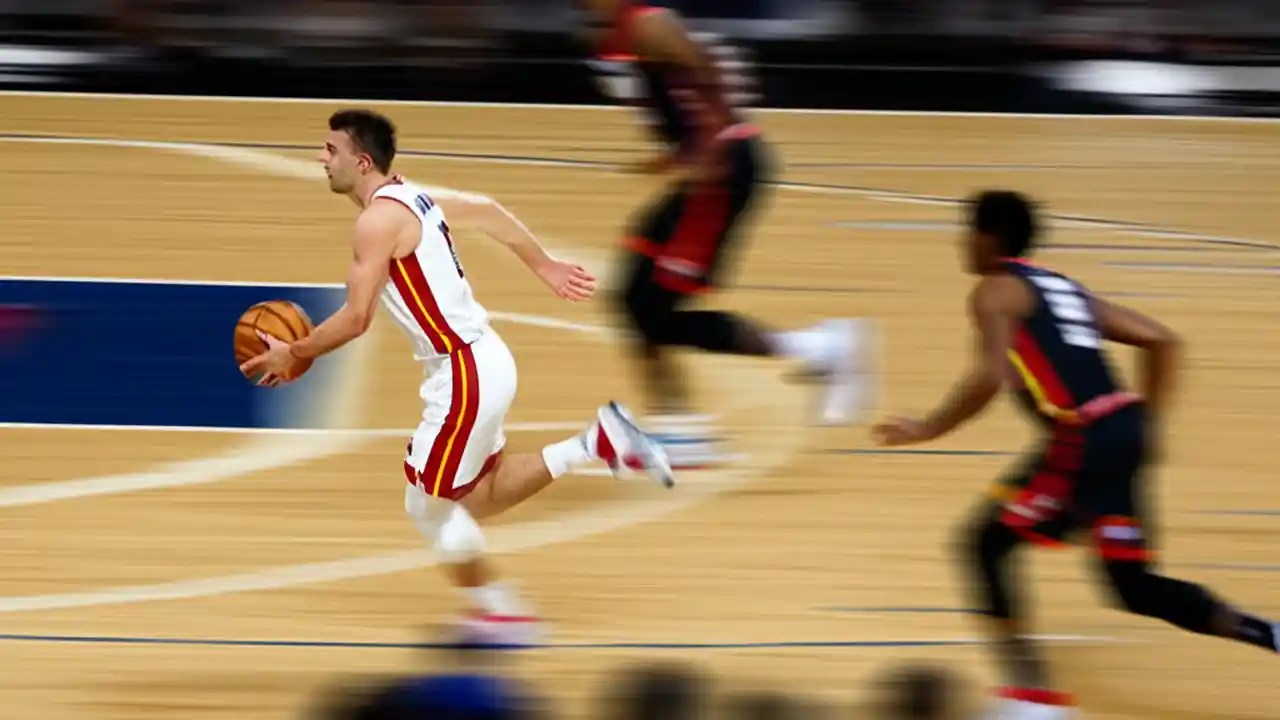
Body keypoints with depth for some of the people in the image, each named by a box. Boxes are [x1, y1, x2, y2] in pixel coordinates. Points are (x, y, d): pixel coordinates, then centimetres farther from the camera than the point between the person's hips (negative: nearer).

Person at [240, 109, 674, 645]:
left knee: (428, 504, 3)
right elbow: (488, 212, 24)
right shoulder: (410, 198, 12)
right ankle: (595, 443, 13)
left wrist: (294, 355, -7)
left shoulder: (378, 220, -18)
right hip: (477, 361, 10)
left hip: (465, 374, -10)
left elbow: (355, 320, -21)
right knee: (479, 499, 18)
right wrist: (545, 268, 32)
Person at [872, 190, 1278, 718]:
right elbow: (1161, 340, 23)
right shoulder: (1063, 288, 26)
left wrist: (928, 430, -5)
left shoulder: (996, 291, 1)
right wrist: (1150, 422, 24)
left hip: (1084, 439, -8)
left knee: (986, 545, 4)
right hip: (1123, 430, 8)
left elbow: (991, 377, -16)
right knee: (1134, 586, 14)